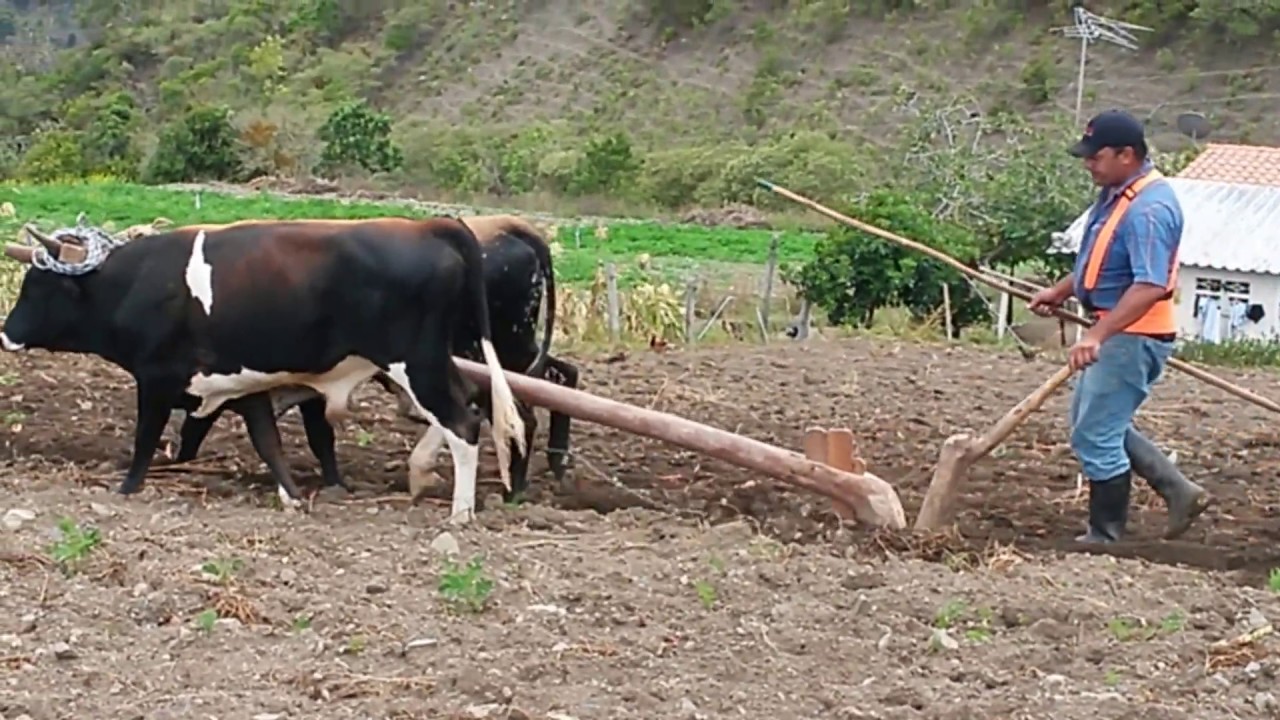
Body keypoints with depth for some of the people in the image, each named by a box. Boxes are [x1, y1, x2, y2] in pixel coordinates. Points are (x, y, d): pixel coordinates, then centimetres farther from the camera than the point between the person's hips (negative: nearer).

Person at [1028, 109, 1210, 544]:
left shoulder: (1149, 209, -24)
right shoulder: (1116, 194, 8)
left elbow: (1150, 287, -33)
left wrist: (1097, 336, -39)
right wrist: (1059, 292, 18)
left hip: (1132, 338, -11)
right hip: (1112, 333, 11)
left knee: (1096, 435, -4)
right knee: (1096, 425, 20)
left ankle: (1105, 537, 9)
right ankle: (1179, 492, 24)